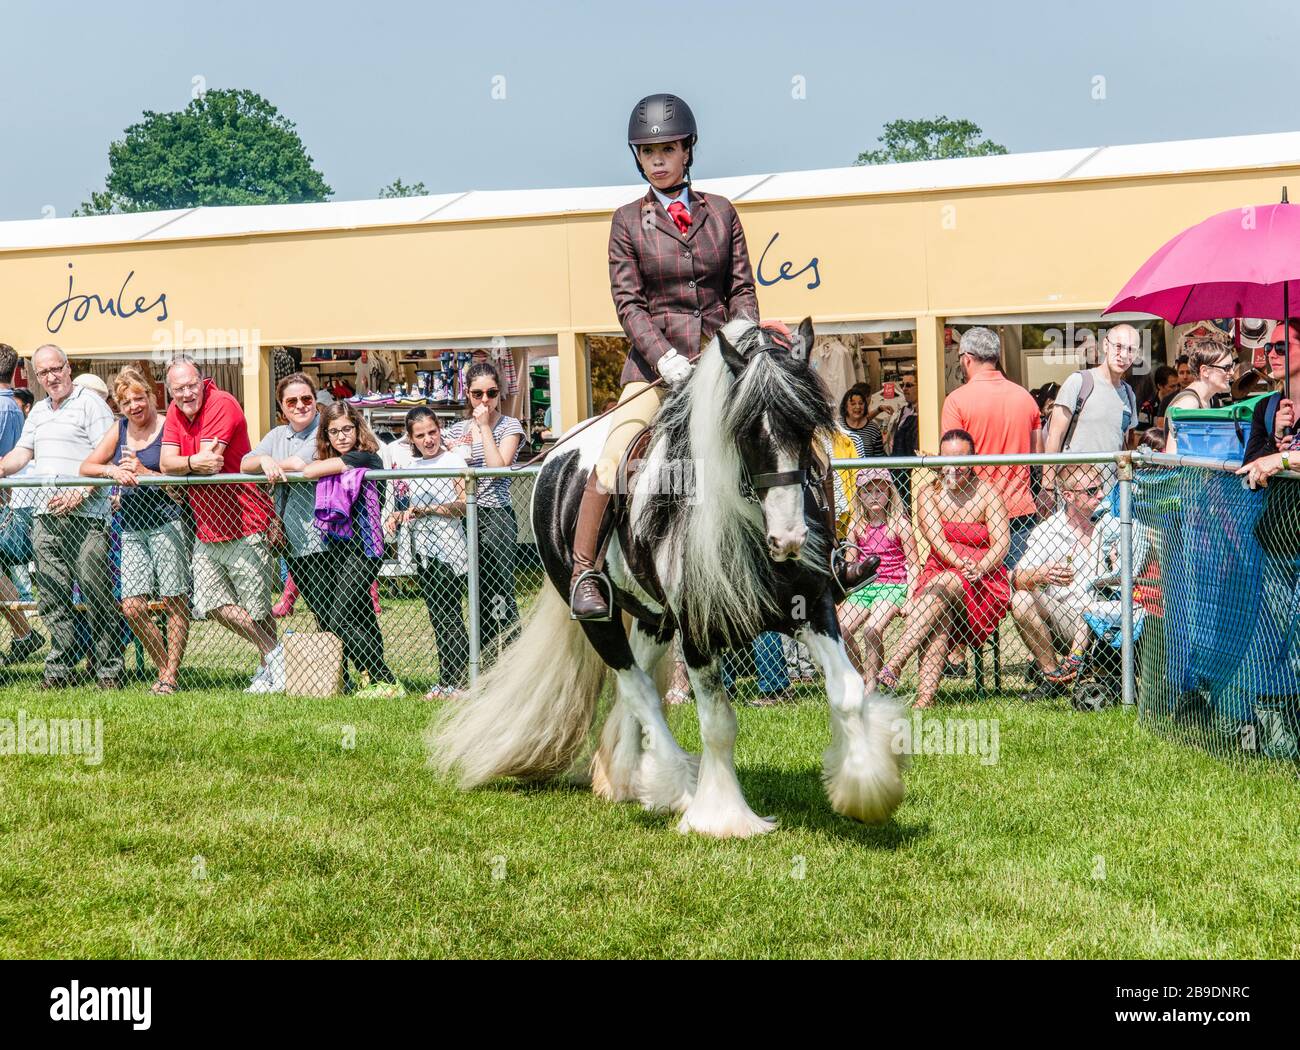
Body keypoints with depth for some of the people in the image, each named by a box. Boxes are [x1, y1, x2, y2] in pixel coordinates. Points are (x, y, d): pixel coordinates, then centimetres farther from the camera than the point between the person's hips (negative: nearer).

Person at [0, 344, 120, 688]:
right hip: (45, 517, 7)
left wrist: (81, 493, -18)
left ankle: (108, 669, -1)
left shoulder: (90, 403, -2)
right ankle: (59, 667, 11)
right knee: (52, 596, 6)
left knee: (97, 595, -6)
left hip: (85, 515, -7)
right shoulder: (38, 412, 22)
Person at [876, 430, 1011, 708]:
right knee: (941, 614, -32)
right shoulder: (930, 494, 8)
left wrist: (979, 568, -28)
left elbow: (1001, 543, -9)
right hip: (939, 574, 2)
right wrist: (962, 564, -24)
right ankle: (926, 695, -47)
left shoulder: (986, 494, 1)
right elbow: (936, 539, -6)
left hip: (985, 582, -2)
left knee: (944, 585, -34)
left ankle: (892, 665, -46)